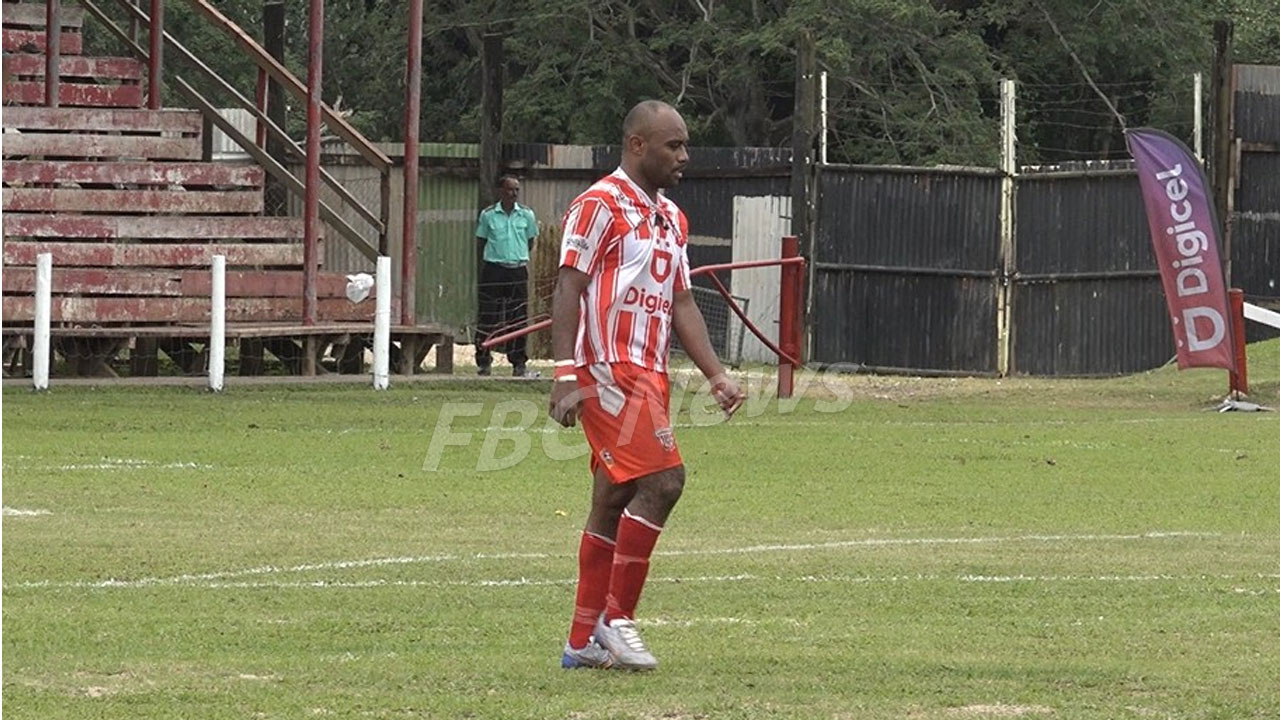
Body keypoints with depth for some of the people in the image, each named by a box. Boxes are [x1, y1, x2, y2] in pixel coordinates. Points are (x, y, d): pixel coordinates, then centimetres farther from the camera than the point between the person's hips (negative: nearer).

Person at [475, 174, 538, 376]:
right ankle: (483, 361, 5)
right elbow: (481, 241, 10)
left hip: (518, 270, 2)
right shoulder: (488, 215, 0)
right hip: (493, 270, -2)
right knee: (488, 316, -2)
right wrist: (492, 257, 9)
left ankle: (518, 362, 8)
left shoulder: (526, 215, 4)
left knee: (518, 318, 2)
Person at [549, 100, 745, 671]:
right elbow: (568, 290, -13)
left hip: (648, 376, 9)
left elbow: (680, 303, 22)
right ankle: (616, 619, -10)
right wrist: (566, 376, -21)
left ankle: (584, 642, 12)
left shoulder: (671, 218, 19)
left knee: (613, 501, 9)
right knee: (662, 480, -17)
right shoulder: (600, 206, -8)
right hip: (608, 372, -9)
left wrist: (716, 376, 12)